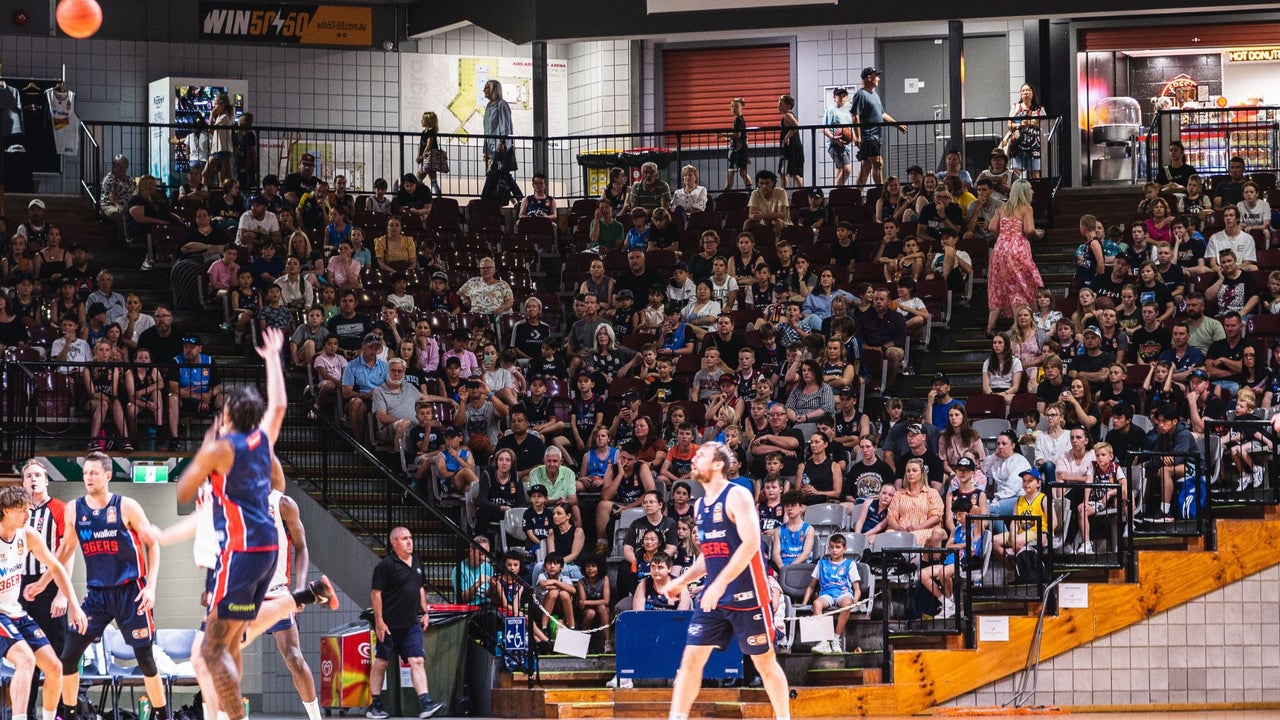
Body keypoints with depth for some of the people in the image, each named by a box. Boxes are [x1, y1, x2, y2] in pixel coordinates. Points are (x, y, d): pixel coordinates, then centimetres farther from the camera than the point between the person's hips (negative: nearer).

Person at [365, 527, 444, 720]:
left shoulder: (416, 563, 13)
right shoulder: (386, 565, -10)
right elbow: (376, 593, -12)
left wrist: (424, 612, 18)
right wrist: (379, 621, -16)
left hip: (411, 623, 6)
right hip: (389, 624, -6)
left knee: (417, 661, -5)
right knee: (381, 662, 4)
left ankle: (425, 703, -13)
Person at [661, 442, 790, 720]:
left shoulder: (736, 496, -10)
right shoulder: (701, 504, 15)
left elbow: (750, 543, -21)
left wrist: (720, 583, -26)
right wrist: (682, 582, 12)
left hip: (746, 596, -7)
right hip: (712, 597, 7)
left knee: (764, 661, 2)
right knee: (691, 657, -1)